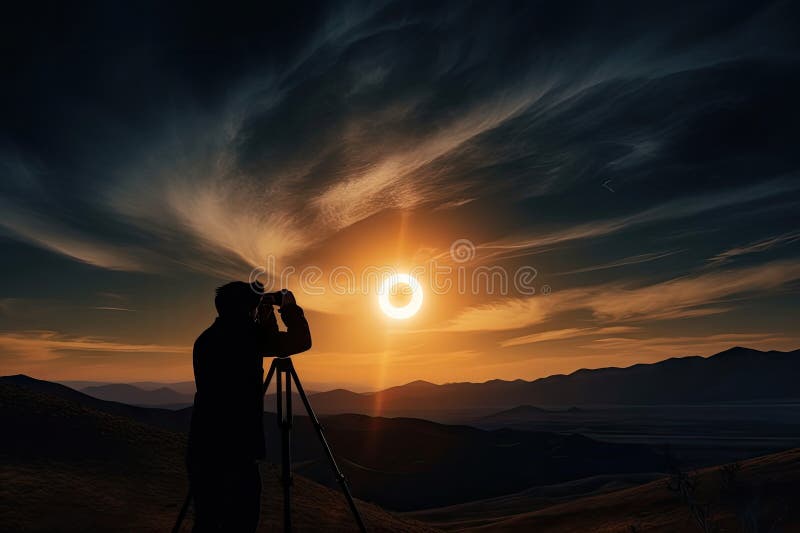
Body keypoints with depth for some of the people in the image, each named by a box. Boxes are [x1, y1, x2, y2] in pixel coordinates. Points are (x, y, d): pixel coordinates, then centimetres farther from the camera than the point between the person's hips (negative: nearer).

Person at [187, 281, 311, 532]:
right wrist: (290, 308, 6)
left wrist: (266, 318, 25)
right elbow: (300, 341, -8)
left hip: (201, 447, 8)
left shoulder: (205, 339, 12)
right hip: (234, 449, -8)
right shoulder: (243, 335, -11)